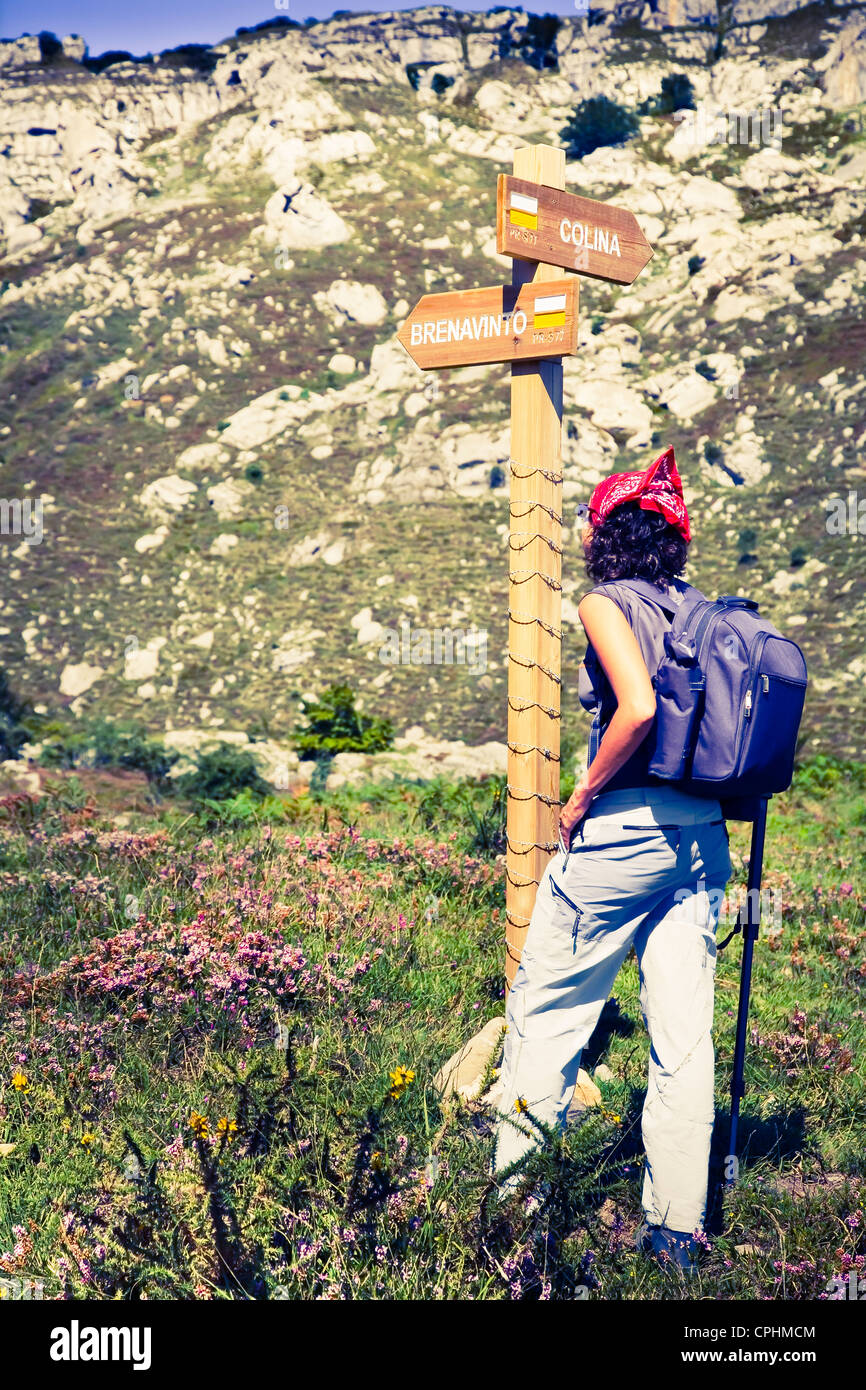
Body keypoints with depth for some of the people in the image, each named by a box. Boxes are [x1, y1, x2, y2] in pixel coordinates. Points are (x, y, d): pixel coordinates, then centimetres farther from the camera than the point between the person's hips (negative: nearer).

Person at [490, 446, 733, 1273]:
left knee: (545, 1009, 8)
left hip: (624, 827, -6)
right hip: (701, 834, 7)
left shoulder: (607, 604, -7)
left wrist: (584, 794, -11)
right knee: (683, 1033, 8)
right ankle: (678, 1228, 14)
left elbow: (638, 707, -22)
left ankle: (512, 1189, 16)